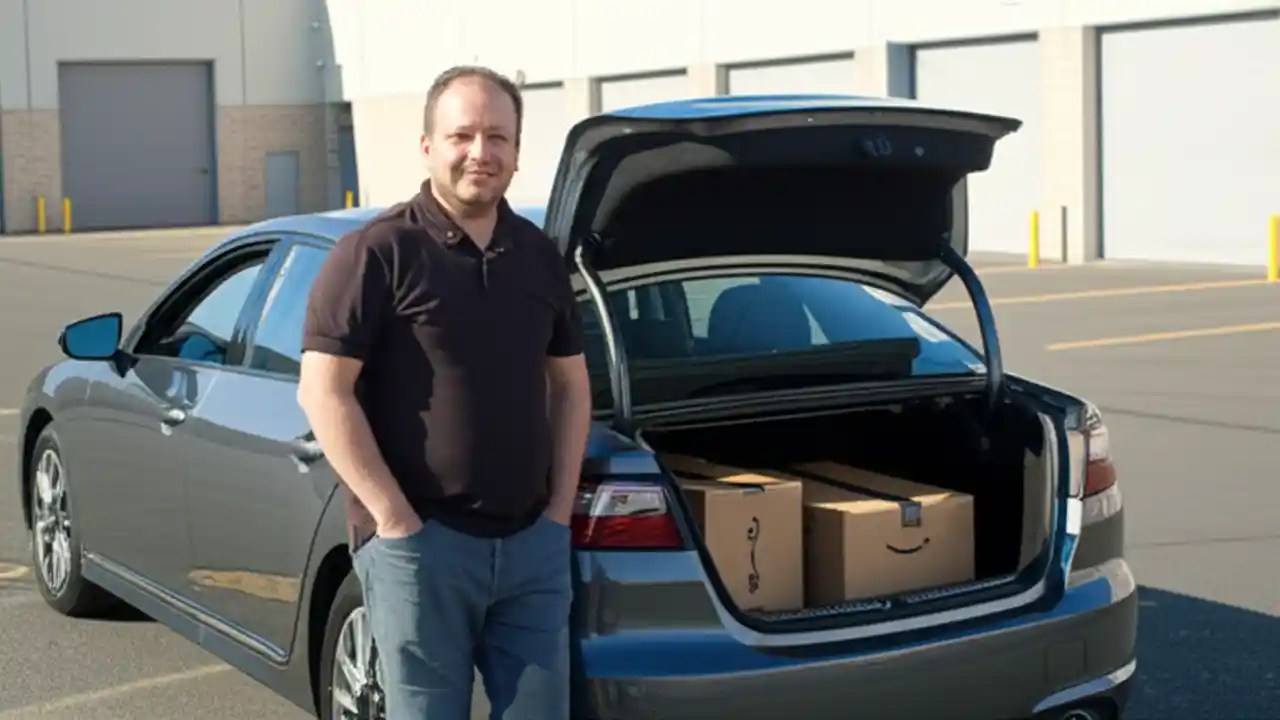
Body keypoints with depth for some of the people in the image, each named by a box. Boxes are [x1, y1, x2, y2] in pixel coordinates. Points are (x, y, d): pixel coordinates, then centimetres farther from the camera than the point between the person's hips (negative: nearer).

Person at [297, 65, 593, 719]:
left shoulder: (540, 257, 11)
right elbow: (323, 393, -12)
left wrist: (560, 509, 8)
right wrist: (394, 517, -15)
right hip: (420, 544, -5)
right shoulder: (377, 253, -8)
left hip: (533, 543, 5)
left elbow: (570, 385, 18)